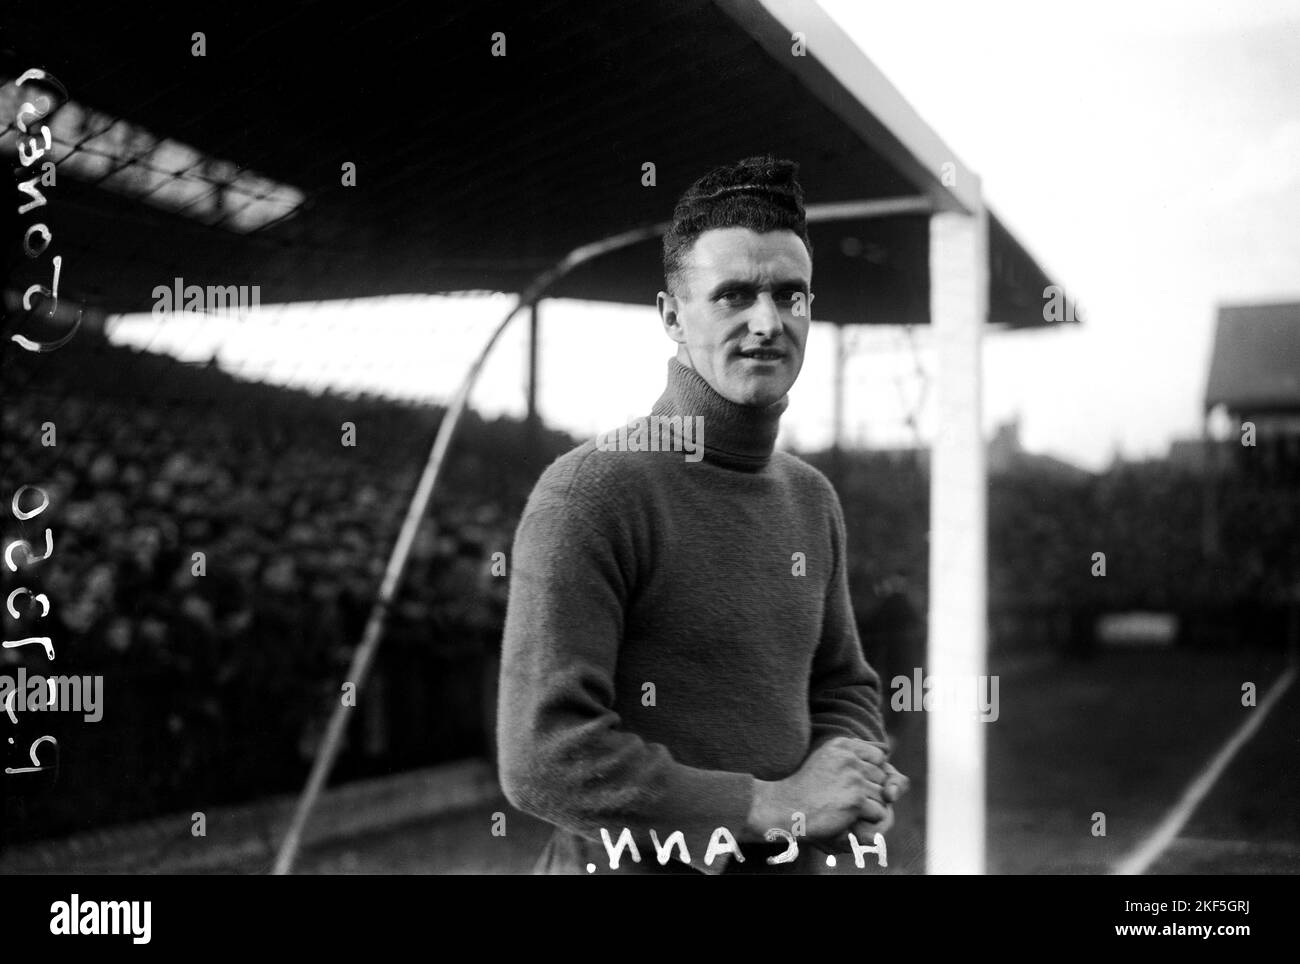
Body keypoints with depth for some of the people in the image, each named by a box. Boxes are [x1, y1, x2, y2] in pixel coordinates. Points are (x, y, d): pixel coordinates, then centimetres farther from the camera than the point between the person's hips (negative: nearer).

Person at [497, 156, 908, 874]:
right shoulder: (588, 491, -19)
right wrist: (773, 806, -21)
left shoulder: (812, 497, 3)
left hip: (794, 863, 6)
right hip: (632, 865, -6)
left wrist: (855, 774, -8)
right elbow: (544, 758, -24)